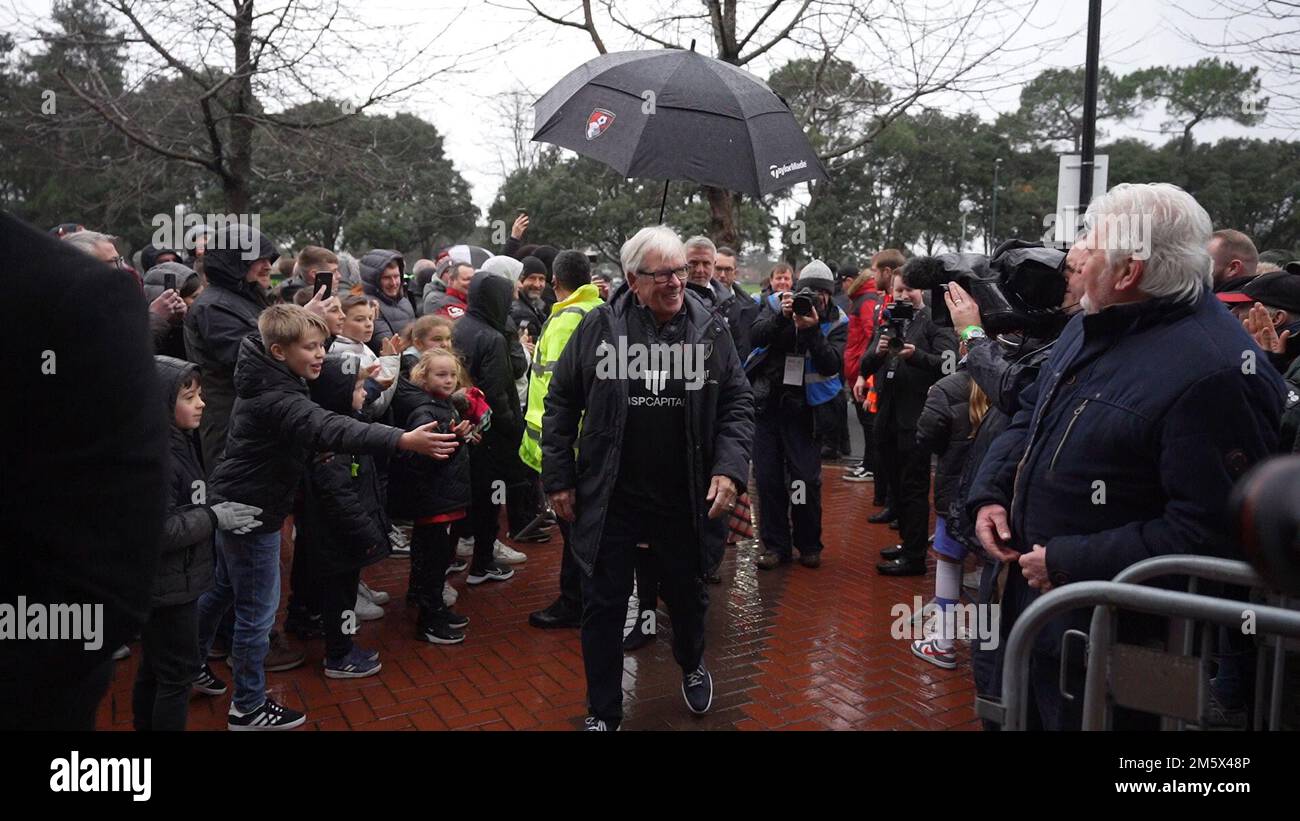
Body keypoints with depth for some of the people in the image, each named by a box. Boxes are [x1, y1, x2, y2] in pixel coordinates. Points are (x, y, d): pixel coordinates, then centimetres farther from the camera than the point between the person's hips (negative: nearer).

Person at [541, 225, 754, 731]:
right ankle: (603, 712, 27)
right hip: (610, 497, -1)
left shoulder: (709, 329, -2)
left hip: (685, 498, 2)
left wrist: (729, 468, -11)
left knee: (687, 594, 21)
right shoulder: (599, 328, -7)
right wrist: (559, 478, -2)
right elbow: (561, 403, 0)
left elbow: (737, 404, 2)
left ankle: (692, 665, 52)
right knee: (604, 606, 7)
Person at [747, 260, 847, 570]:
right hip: (766, 402, 1)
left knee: (806, 478, -2)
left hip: (801, 407, -1)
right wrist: (782, 316, -28)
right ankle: (775, 545, 16)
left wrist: (812, 330, -26)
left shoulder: (836, 322, -2)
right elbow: (756, 336, -14)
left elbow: (831, 365, -15)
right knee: (768, 477, 4)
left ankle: (809, 545, 16)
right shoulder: (778, 305, 0)